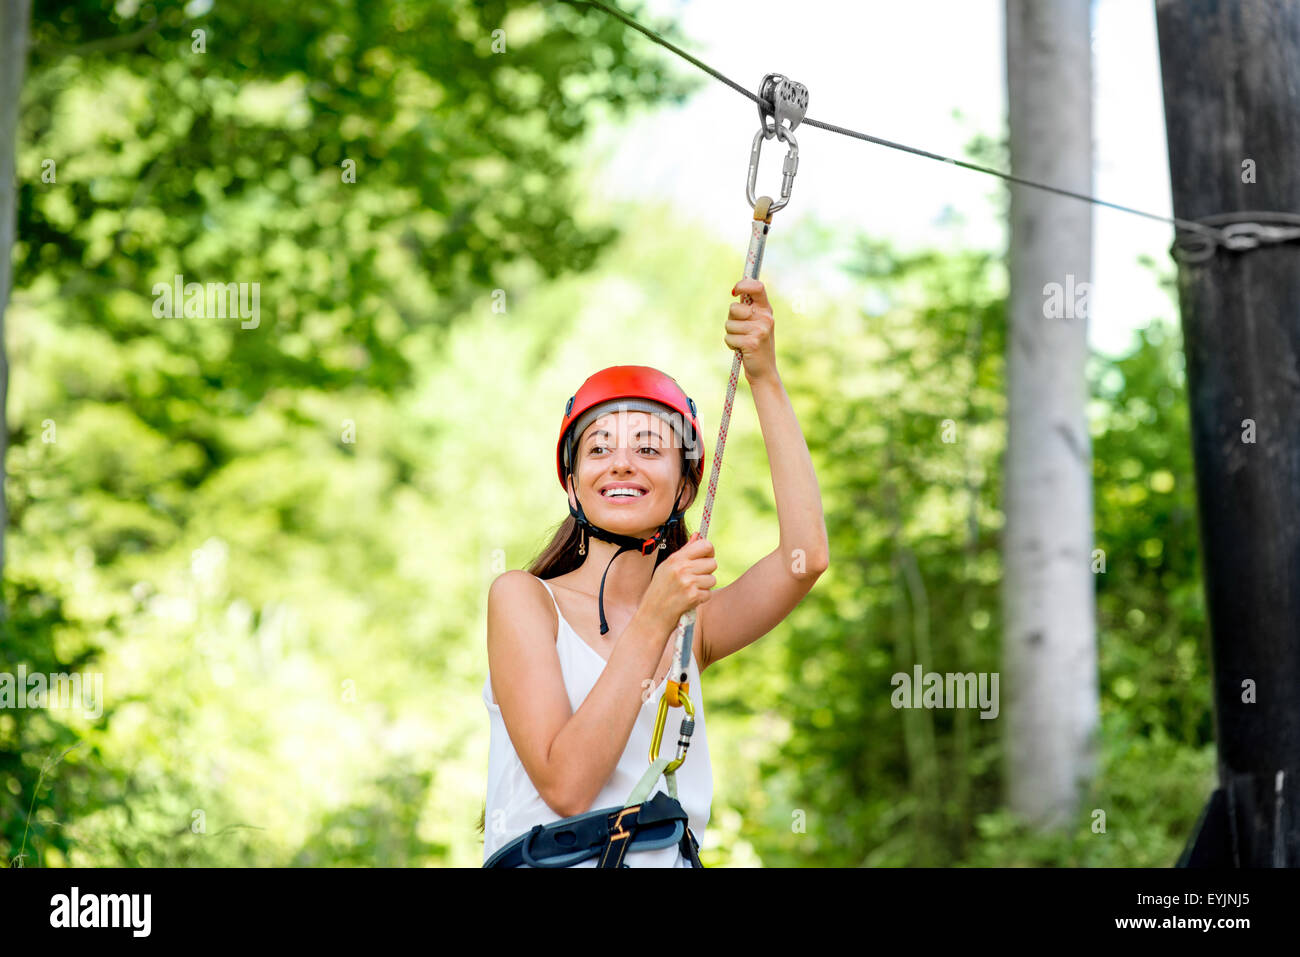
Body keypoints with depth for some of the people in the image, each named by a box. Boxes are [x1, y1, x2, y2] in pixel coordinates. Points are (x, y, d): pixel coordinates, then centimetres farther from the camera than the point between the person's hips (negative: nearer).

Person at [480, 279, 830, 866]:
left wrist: (764, 379, -3)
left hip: (667, 861, 4)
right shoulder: (522, 598, 1)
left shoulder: (691, 627, 11)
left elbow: (806, 559, -7)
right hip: (547, 859, -4)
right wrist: (652, 623, -13)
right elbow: (566, 785, -10)